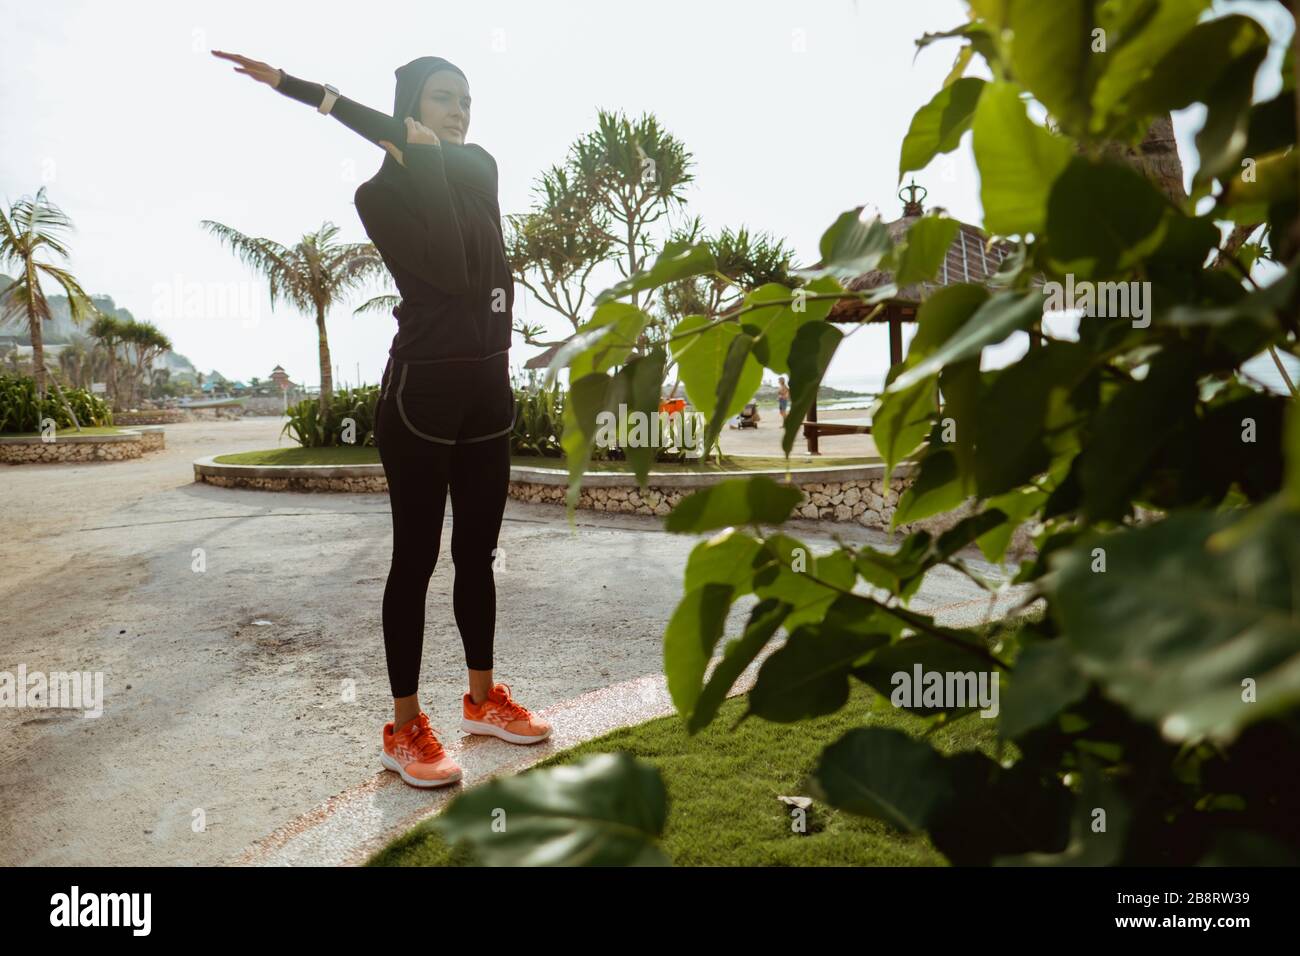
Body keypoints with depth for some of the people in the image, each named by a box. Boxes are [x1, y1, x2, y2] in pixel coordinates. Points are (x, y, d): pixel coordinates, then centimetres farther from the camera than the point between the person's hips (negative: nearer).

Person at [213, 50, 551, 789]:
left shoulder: (481, 167, 13)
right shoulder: (382, 193, -3)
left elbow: (439, 153, -9)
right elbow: (450, 269, -18)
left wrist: (311, 90, -9)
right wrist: (423, 160, -10)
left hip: (489, 388, 6)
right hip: (422, 391, -6)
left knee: (478, 553, 12)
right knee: (416, 558, -1)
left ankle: (483, 698, 26)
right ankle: (405, 728, 10)